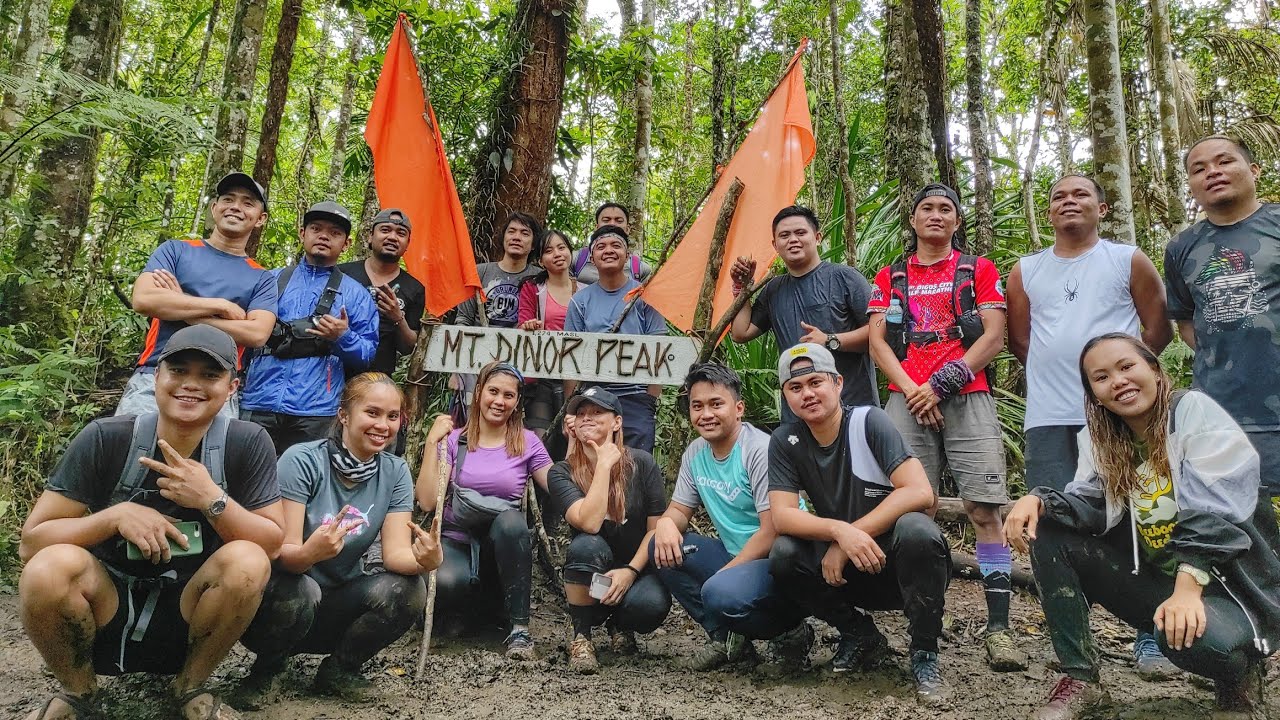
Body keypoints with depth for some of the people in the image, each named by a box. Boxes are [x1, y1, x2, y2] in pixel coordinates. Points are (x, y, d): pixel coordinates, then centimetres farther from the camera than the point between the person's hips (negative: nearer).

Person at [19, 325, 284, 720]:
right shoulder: (105, 439, -12)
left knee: (247, 561, -29)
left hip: (187, 620, 0)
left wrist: (212, 500, -27)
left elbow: (273, 544, -13)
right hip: (103, 614, 0)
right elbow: (31, 542, -11)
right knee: (51, 567, -29)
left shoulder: (248, 444, -12)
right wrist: (116, 515, -27)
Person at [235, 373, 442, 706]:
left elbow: (396, 552, -14)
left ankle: (339, 669, 2)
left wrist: (423, 560, -38)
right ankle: (266, 671, -2)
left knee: (408, 589, -23)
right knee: (299, 590, -36)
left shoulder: (395, 472, -6)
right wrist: (310, 552, -47)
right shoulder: (302, 460, -19)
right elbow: (281, 552, -23)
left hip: (338, 604, 3)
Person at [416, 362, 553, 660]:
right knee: (445, 582, -36)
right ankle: (477, 606, 4)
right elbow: (427, 501, -8)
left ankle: (519, 628, -25)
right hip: (457, 542, 0)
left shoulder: (528, 443, 4)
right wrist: (432, 442, -11)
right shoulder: (454, 440, 3)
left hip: (504, 546, 0)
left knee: (510, 518, -36)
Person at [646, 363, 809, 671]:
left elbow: (773, 532, -21)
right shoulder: (695, 453, 5)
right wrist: (666, 522, -12)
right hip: (733, 557, 8)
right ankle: (725, 635, 0)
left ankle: (790, 631, -3)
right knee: (661, 548, -7)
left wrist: (723, 573, -20)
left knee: (721, 592, -34)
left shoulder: (761, 450, -18)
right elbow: (680, 509, 13)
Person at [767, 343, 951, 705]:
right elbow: (782, 516, -13)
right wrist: (839, 531, -32)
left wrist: (851, 538, -26)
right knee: (783, 554, -22)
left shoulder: (870, 421, -15)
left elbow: (919, 492, -24)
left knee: (916, 528, -34)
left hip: (898, 565, -3)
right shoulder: (785, 441, -5)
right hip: (845, 570, 4)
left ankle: (925, 653, -11)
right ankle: (860, 635, 3)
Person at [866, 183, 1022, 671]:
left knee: (984, 509, -9)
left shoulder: (979, 270, 15)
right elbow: (877, 340, 10)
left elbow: (994, 337, 4)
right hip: (907, 402, 1)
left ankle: (998, 629, -6)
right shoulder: (890, 277, 19)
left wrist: (941, 384, -7)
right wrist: (912, 390, -6)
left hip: (967, 398, -1)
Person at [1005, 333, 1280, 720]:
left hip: (1226, 582, -5)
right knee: (1049, 532, -12)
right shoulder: (1099, 438, 6)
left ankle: (1241, 683, 2)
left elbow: (1213, 509, -22)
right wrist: (1038, 500, -27)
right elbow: (1089, 502, -5)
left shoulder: (1195, 410, -12)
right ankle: (1079, 677, -5)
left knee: (1198, 637, -38)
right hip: (1153, 578, 6)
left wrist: (1188, 589, -31)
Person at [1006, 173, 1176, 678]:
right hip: (1049, 418, 2)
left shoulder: (1128, 260, 7)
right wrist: (1056, 373, 11)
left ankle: (1150, 637, 14)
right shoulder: (1026, 272, 13)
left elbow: (1158, 329, 8)